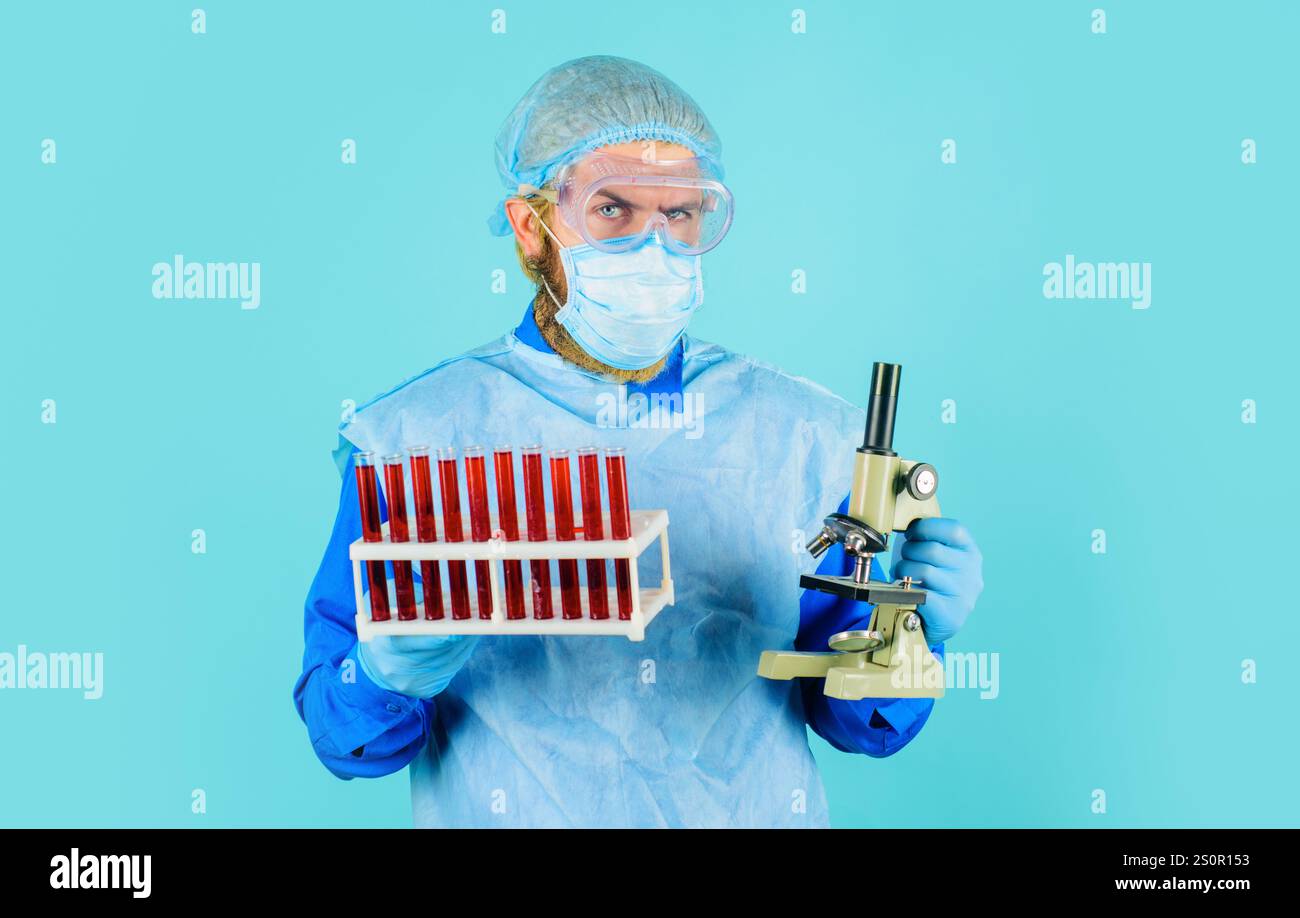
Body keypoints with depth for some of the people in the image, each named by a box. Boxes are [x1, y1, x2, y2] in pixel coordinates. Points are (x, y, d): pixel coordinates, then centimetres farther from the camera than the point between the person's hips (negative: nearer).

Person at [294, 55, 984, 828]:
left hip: (759, 811, 2)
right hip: (511, 815, -1)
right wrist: (389, 677, -21)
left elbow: (857, 720, 6)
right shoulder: (412, 437, -4)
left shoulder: (805, 433, 2)